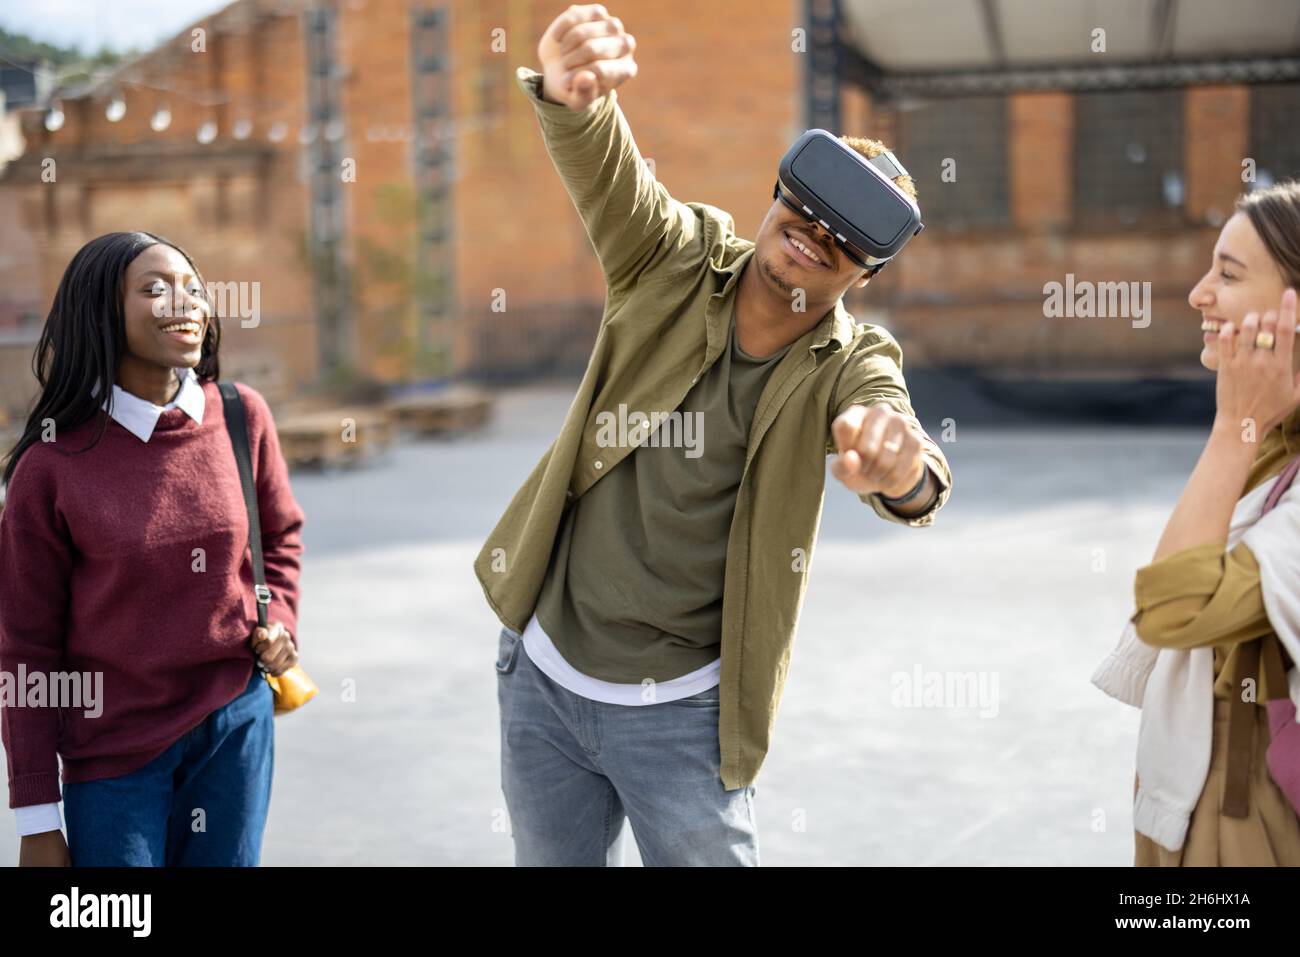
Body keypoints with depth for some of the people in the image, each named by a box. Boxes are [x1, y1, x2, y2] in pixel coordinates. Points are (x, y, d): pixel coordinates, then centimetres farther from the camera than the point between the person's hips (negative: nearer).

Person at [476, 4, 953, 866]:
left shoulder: (849, 365, -11)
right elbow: (602, 164, -24)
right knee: (549, 860, 16)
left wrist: (902, 467, -57)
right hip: (542, 674, 2)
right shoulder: (678, 261, -6)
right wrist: (568, 88, -48)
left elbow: (904, 456, -31)